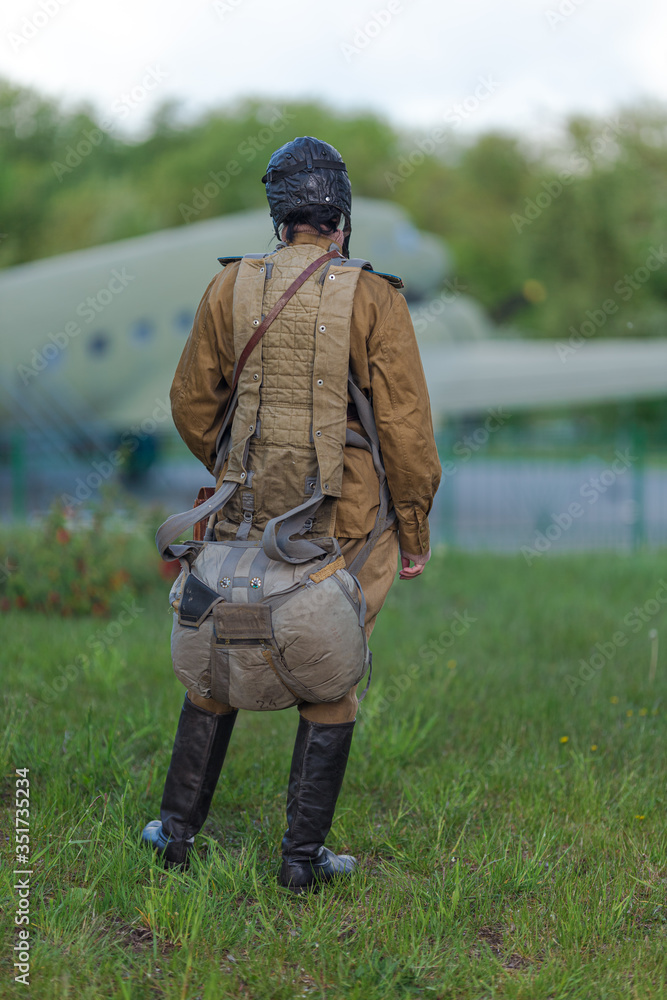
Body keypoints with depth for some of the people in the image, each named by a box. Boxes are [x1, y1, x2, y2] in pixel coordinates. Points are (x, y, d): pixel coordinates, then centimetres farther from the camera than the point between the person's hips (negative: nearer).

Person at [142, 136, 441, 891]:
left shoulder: (231, 285, 0)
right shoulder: (374, 299, -9)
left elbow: (193, 403, 7)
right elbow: (406, 426, -10)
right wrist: (416, 530, 1)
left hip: (246, 516, 3)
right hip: (341, 524, -3)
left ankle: (178, 828, 25)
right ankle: (303, 855, 14)